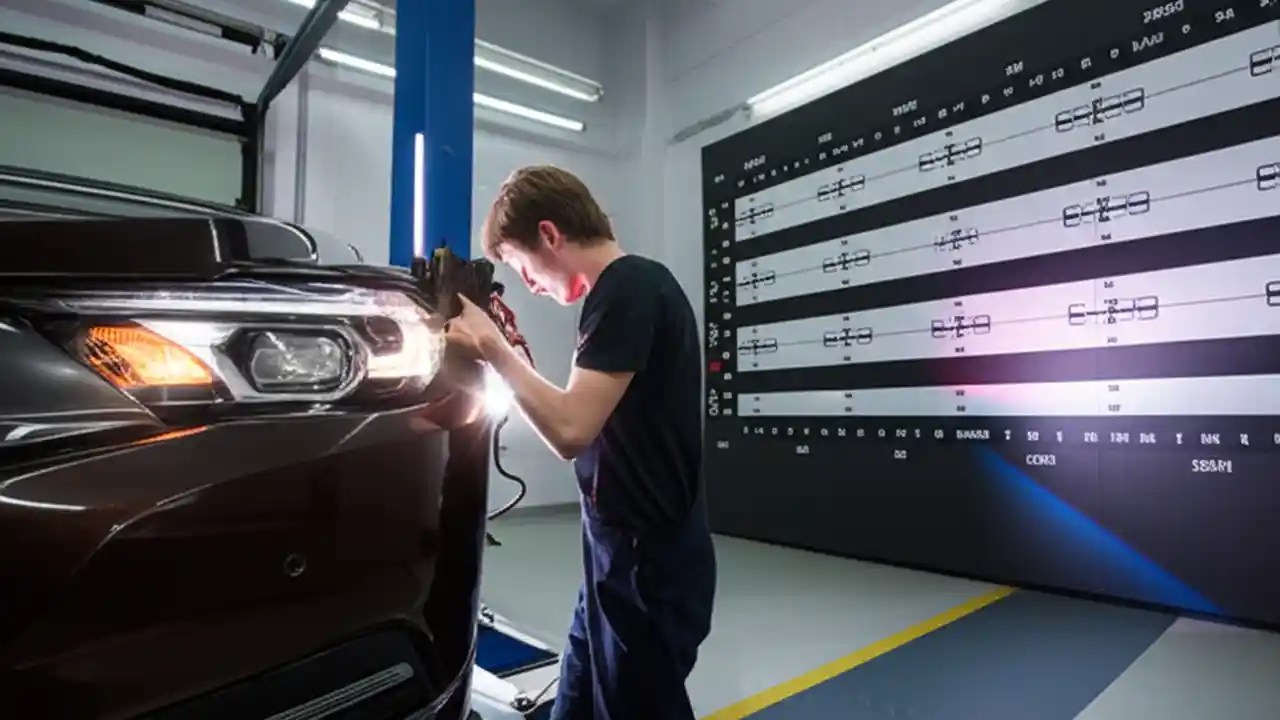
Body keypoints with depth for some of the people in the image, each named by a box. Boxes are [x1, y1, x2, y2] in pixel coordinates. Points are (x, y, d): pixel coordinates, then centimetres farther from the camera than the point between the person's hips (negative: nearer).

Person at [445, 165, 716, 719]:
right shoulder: (633, 288, 12)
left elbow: (571, 430, -26)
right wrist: (513, 357, 5)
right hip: (631, 553, 9)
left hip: (647, 563, -9)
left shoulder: (628, 289, -18)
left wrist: (492, 348, -13)